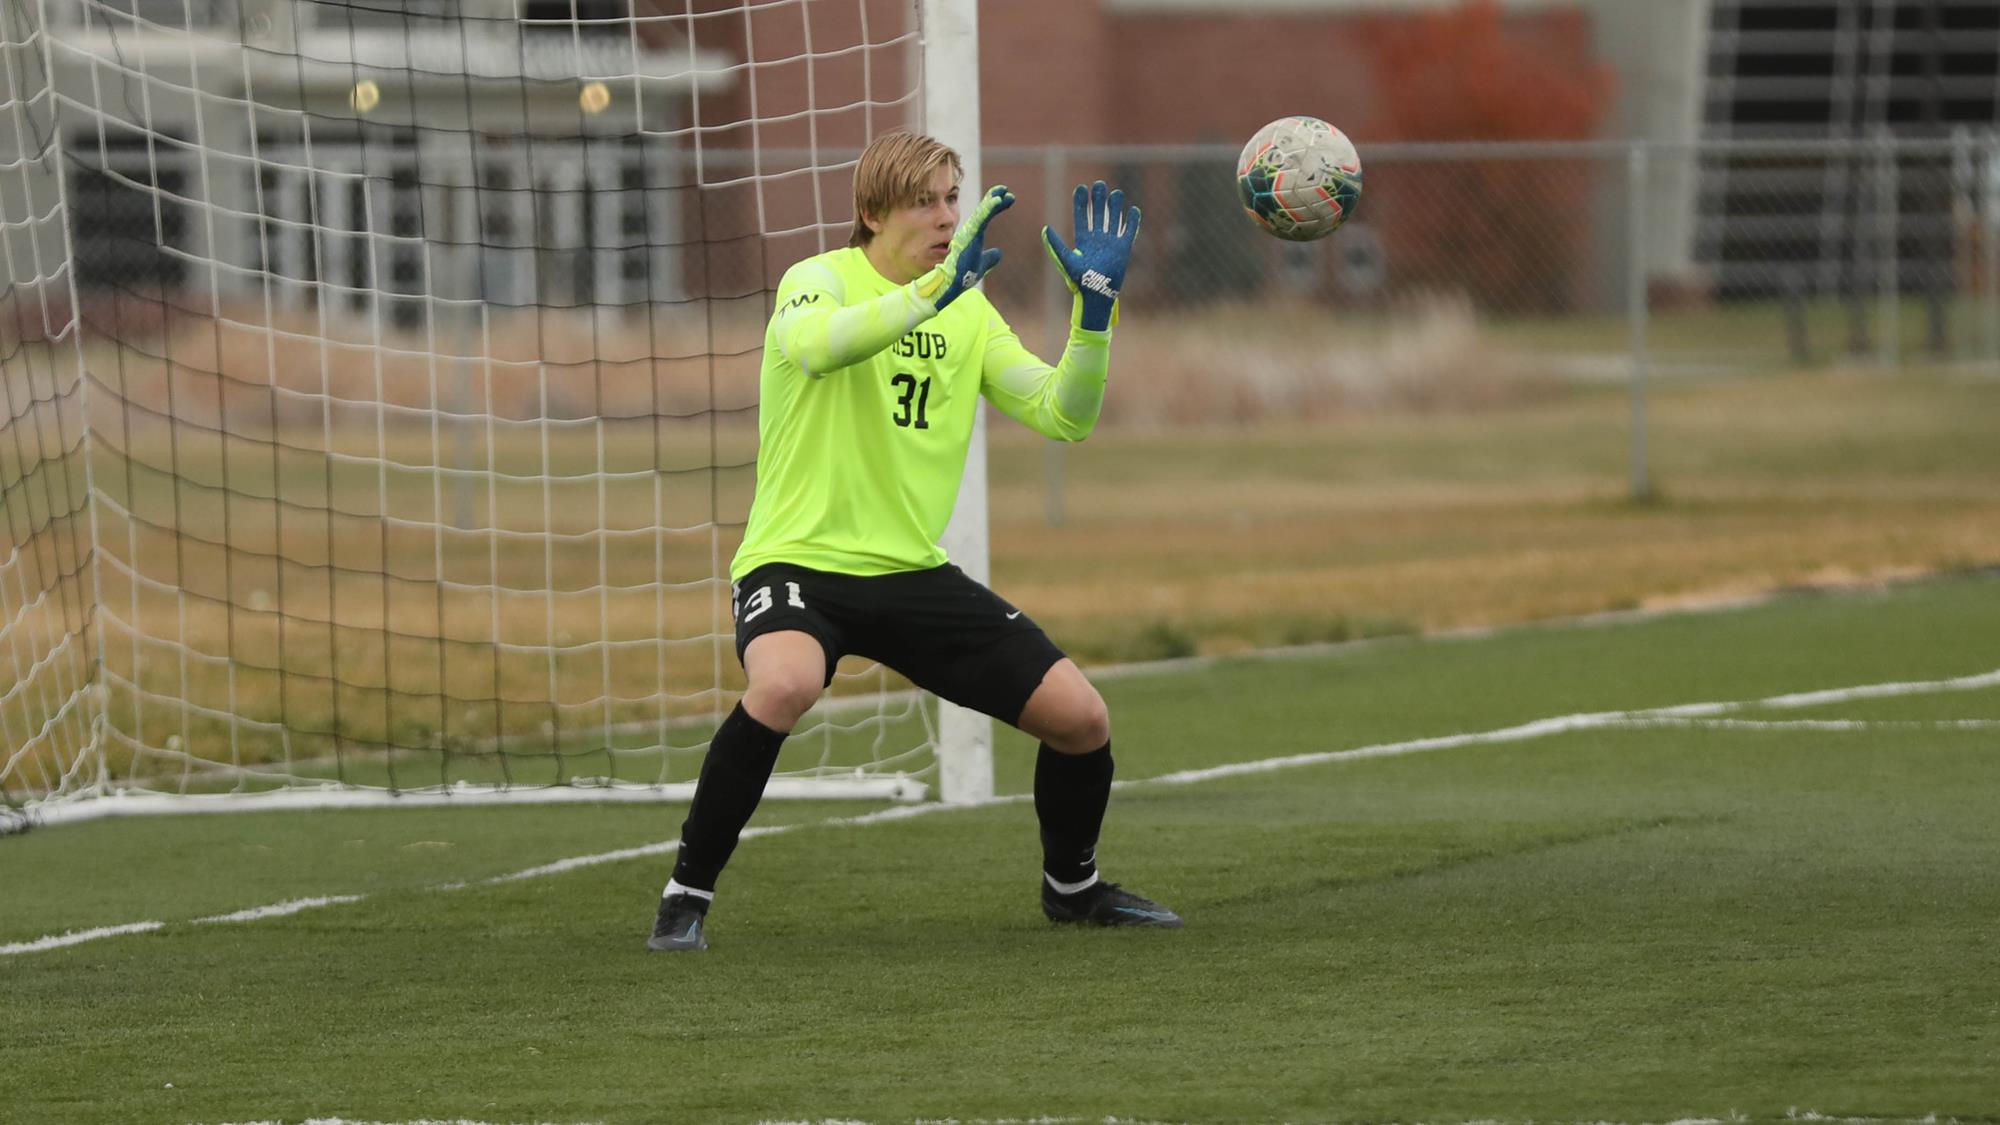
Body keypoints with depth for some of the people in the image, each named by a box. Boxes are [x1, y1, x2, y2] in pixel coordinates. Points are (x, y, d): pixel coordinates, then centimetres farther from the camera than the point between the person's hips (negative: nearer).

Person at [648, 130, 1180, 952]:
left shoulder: (969, 313, 9)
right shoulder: (821, 280, -8)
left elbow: (1063, 417, 3)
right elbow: (812, 344, -34)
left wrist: (1094, 306, -10)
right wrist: (934, 290, -43)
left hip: (911, 573, 6)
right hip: (798, 563, -6)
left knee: (1081, 715, -2)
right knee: (785, 684, -38)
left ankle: (1071, 885, 28)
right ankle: (686, 896, -22)